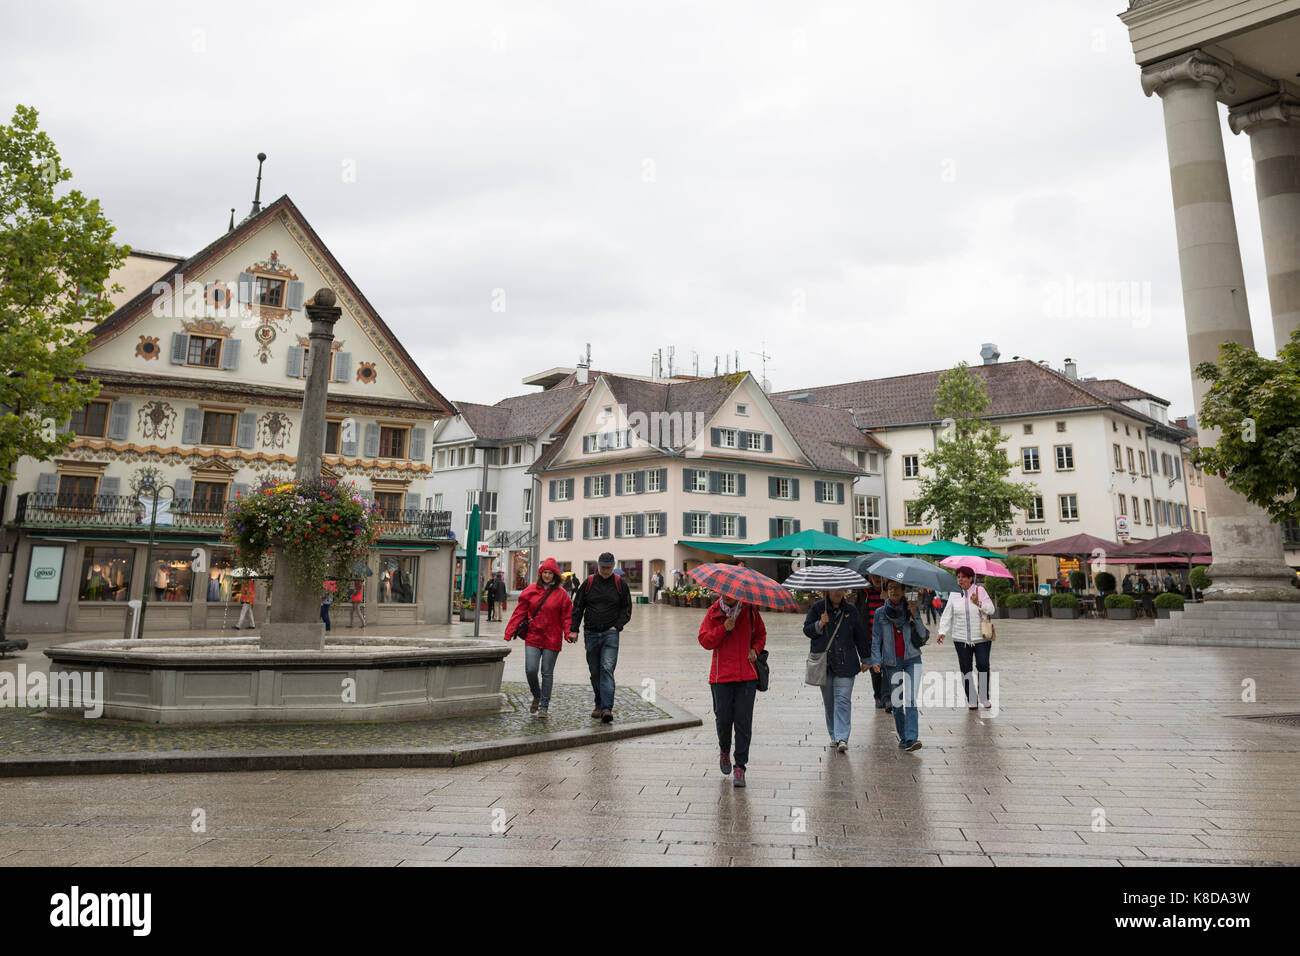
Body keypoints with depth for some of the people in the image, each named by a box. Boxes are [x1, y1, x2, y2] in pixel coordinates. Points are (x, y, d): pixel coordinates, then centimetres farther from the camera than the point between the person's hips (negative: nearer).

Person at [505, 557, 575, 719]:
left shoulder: (561, 593, -2)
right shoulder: (530, 590, 2)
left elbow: (567, 617, 0)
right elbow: (519, 612, 3)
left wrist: (569, 633, -17)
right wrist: (509, 632, -3)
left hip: (551, 639, -1)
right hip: (532, 637, 1)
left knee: (547, 673, 5)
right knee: (530, 670, -6)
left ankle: (544, 706, 19)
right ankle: (536, 696, 24)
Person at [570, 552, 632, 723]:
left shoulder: (620, 584, 3)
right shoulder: (588, 583, 4)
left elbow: (627, 609, 8)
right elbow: (578, 607, 9)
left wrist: (617, 626, -4)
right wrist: (574, 629, 3)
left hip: (610, 633, -2)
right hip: (591, 633, 2)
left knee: (607, 669, -15)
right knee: (595, 672, 9)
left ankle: (607, 709, -20)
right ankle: (599, 704, 25)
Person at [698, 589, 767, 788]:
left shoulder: (750, 610, 6)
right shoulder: (713, 613, 2)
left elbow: (760, 633, 21)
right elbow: (705, 641, -4)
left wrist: (755, 649, 2)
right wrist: (724, 628, -17)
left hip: (747, 676, 0)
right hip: (721, 675, 0)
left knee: (743, 720, -2)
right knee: (723, 718, 3)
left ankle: (740, 767, 7)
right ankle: (724, 751, 34)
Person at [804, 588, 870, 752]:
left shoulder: (851, 611, 8)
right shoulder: (817, 607, 4)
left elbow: (860, 636, 14)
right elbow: (807, 629, 3)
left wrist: (865, 659, 14)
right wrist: (820, 624, -16)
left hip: (845, 664, 0)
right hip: (823, 663, 1)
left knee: (843, 699, -9)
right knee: (829, 700, 7)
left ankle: (842, 738, -11)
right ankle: (834, 736, 19)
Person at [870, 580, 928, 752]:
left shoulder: (912, 609, 3)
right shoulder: (880, 613, 4)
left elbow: (923, 634, -4)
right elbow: (876, 639, 5)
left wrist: (915, 616, -16)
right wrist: (875, 661, -6)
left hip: (912, 660, -1)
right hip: (891, 662, 1)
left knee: (910, 700, -12)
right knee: (897, 702, 4)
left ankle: (912, 738, -14)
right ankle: (903, 737, 18)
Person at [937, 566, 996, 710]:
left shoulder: (980, 591, 1)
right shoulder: (954, 594, 5)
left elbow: (991, 610, -2)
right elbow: (947, 614, 4)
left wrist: (978, 603, -18)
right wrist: (942, 631, -6)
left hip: (981, 637, -1)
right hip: (961, 639, 2)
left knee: (983, 666, -6)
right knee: (965, 669, 3)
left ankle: (984, 698, 10)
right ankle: (971, 700, 11)